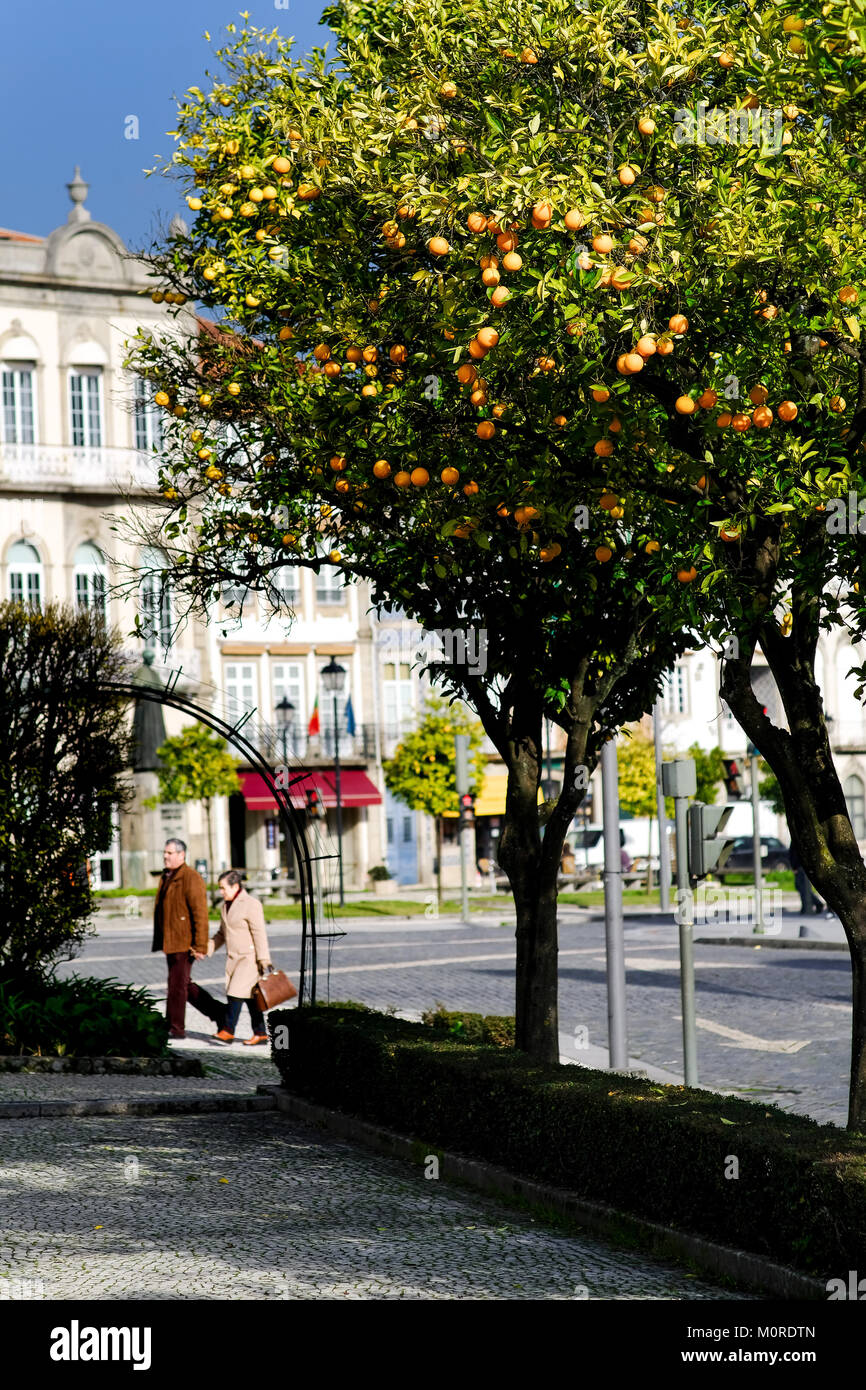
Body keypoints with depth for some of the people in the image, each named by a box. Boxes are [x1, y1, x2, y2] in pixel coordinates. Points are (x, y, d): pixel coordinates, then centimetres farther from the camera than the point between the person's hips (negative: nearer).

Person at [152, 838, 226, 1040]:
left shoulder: (191, 878, -13)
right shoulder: (166, 877, 16)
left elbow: (200, 913, -17)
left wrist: (200, 945, -21)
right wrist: (158, 941, 22)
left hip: (184, 942, -9)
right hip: (169, 941, 9)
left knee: (177, 984, -4)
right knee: (184, 984, 13)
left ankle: (175, 1028, 4)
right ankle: (219, 1012, 22)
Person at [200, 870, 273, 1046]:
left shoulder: (251, 905, -13)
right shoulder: (226, 906, 13)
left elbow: (259, 934, -15)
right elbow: (222, 933, 21)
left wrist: (263, 961, -17)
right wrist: (207, 949, 9)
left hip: (250, 957, -8)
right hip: (234, 957, 8)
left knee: (237, 992, -13)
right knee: (248, 995, 7)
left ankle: (228, 1031, -11)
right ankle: (260, 1033, 10)